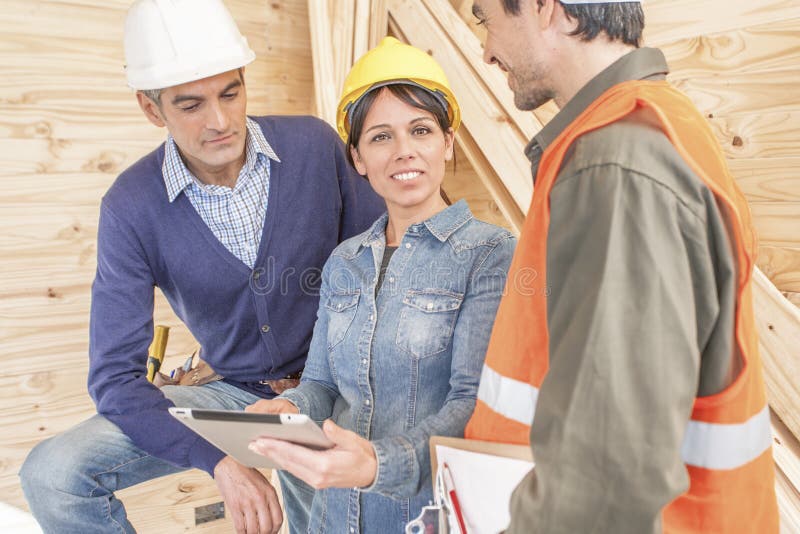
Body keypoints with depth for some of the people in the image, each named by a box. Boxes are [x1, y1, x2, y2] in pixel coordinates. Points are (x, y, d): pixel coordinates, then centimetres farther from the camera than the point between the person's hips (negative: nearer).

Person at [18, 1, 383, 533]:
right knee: (52, 475, -13)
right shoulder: (132, 208, -14)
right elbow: (115, 374, -13)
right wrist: (218, 463, -27)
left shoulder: (315, 145, -13)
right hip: (234, 393, 1)